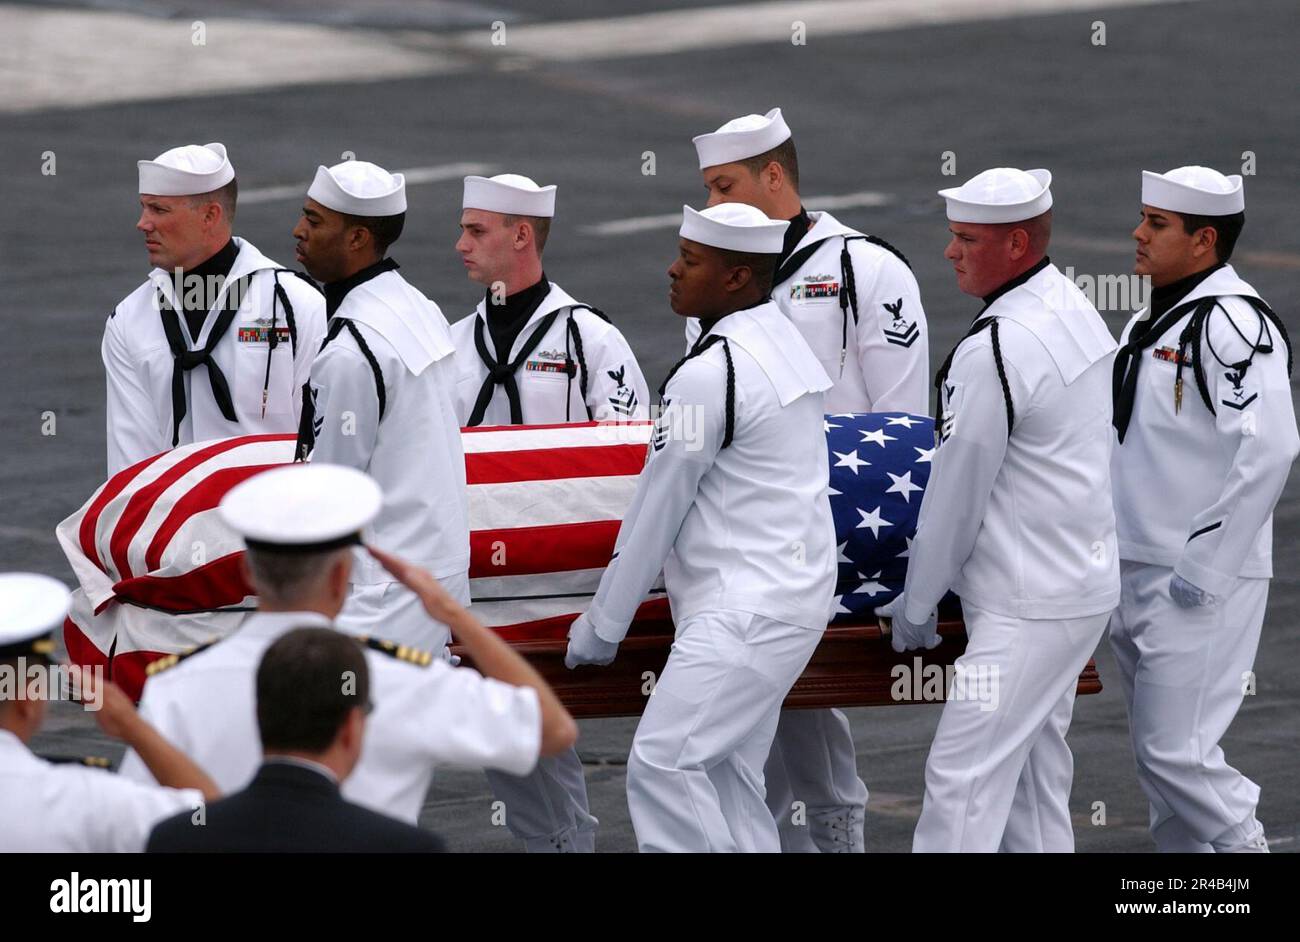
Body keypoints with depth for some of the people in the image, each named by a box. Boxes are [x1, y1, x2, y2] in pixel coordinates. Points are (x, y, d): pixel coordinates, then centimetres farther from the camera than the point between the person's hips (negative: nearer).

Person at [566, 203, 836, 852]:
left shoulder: (708, 375, -17)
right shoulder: (786, 343, 13)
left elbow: (655, 511, -10)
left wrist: (601, 627, 0)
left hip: (746, 613, -10)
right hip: (795, 590, 10)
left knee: (662, 765, -14)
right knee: (729, 777, 10)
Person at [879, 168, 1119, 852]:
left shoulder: (992, 352, -21)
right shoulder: (1077, 313, 8)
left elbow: (954, 496, -14)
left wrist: (917, 608, -1)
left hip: (1025, 611, -10)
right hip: (1088, 583, 10)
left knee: (963, 779, -10)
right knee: (1034, 774, 15)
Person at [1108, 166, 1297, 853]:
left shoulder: (1232, 324, -16)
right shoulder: (1150, 324, 14)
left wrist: (1204, 569, -23)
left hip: (1197, 587, -10)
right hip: (1134, 576, 10)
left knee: (1176, 751, -12)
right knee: (1158, 751, 12)